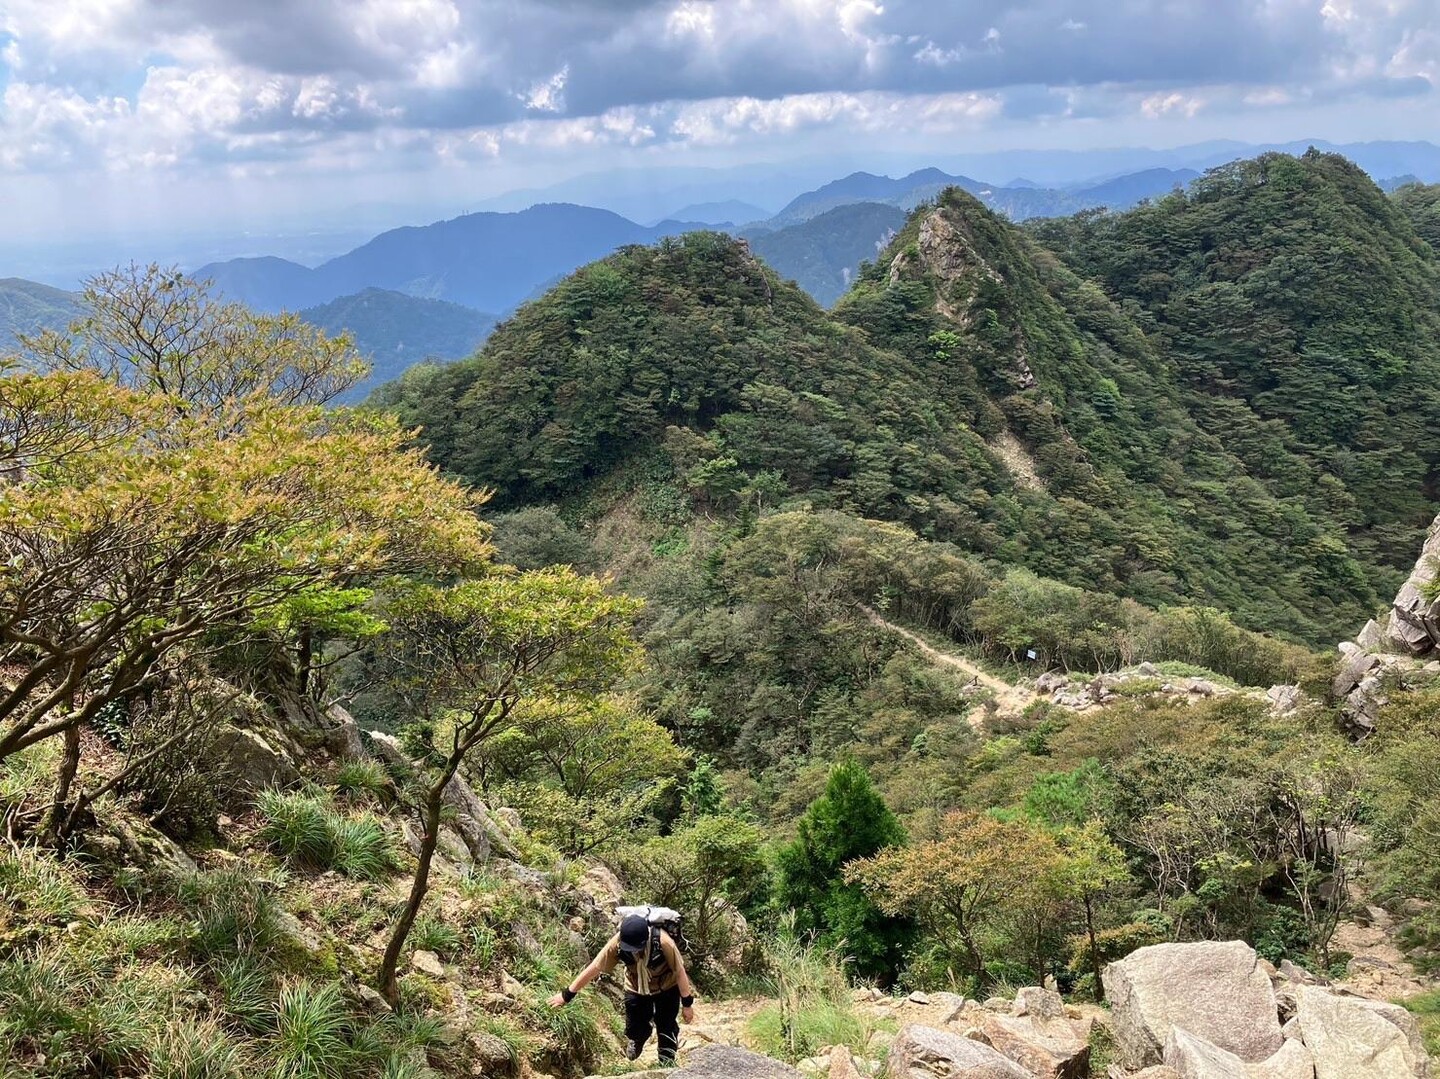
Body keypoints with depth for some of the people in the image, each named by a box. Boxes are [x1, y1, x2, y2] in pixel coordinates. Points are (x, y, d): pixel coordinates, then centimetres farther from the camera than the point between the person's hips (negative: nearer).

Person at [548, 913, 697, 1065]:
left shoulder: (662, 942, -39)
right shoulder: (617, 943, -33)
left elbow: (680, 971, -25)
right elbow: (594, 968, -23)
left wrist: (687, 1004, -16)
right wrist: (567, 994, -18)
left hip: (666, 988, -2)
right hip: (636, 989, 2)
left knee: (667, 1028, 2)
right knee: (635, 1029, 7)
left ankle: (667, 1068, 28)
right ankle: (636, 1041, 44)